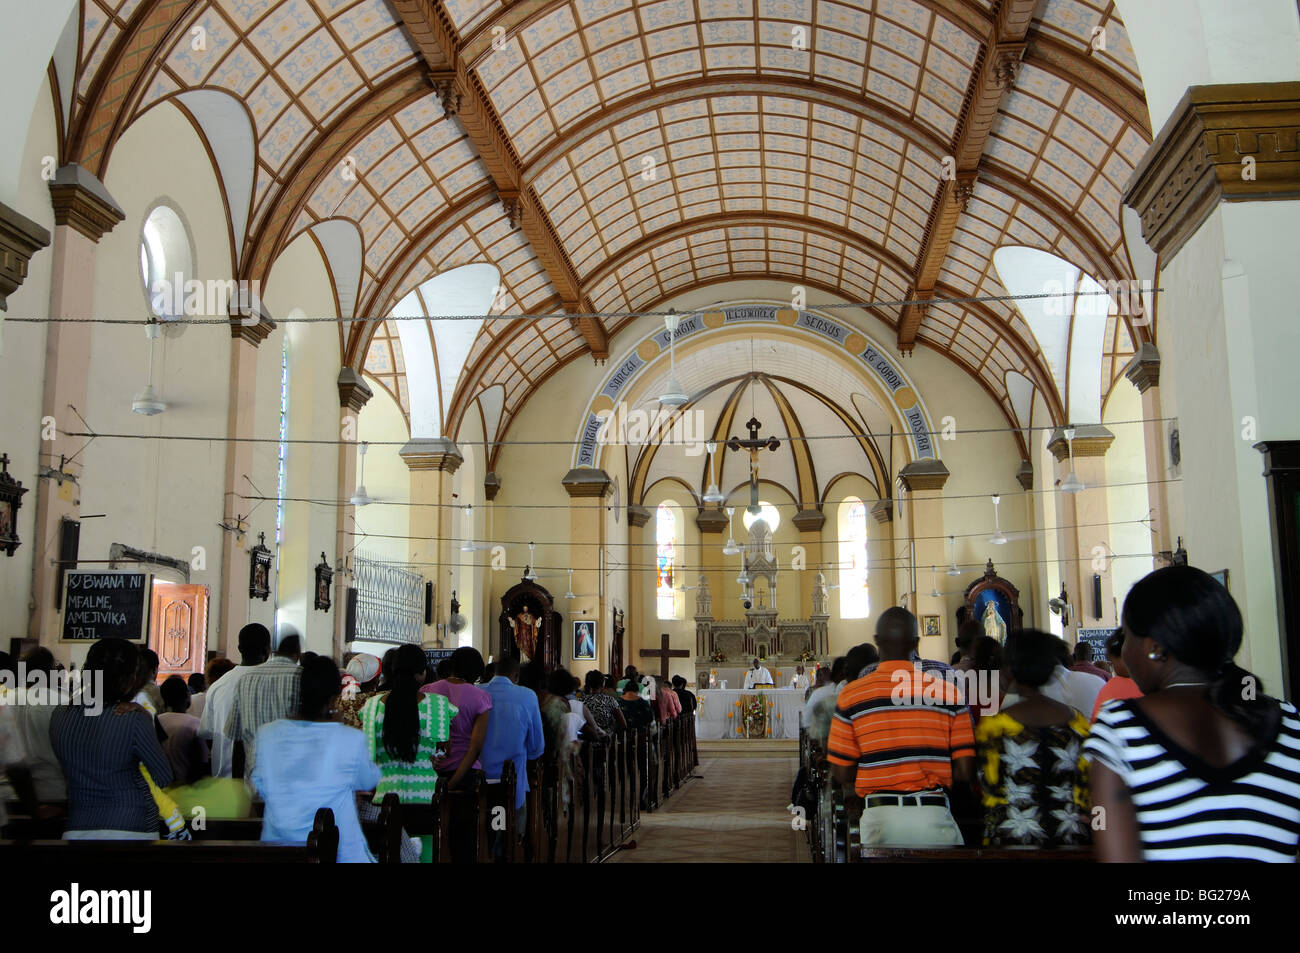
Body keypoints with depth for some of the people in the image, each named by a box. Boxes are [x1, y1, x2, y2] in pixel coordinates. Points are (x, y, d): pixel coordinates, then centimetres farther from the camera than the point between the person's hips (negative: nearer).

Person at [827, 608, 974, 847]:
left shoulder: (851, 695, -2)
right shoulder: (946, 691, -1)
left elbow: (842, 774, 0)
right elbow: (965, 771, -1)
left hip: (880, 817, 0)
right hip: (934, 813, 0)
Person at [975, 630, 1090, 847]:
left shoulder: (993, 725, -10)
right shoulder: (1077, 721, 1)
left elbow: (990, 787, -5)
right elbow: (1086, 786, 5)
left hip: (1013, 838, -3)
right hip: (1069, 838, 3)